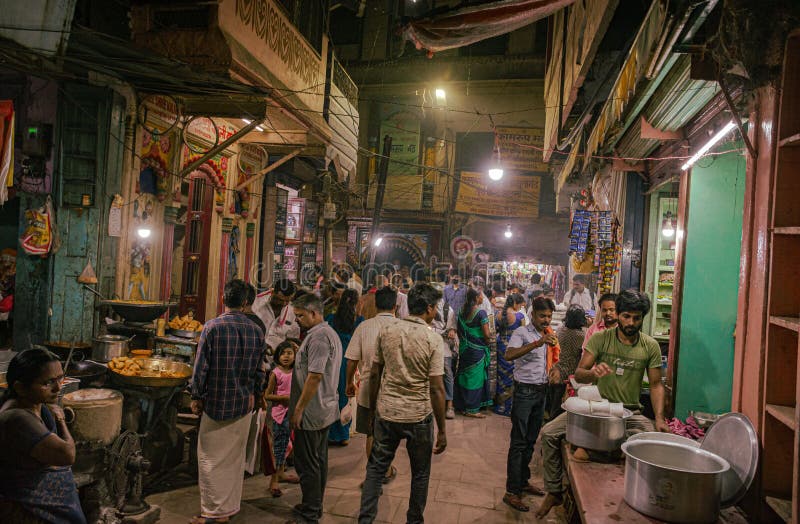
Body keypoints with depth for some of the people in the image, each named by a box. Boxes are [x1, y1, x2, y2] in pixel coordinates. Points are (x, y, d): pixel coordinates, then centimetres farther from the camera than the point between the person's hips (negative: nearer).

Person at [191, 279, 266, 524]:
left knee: (211, 458, 8)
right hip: (244, 403, 4)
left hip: (216, 403, -4)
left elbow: (201, 366, -10)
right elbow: (259, 370, 5)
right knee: (235, 457, 16)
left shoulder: (212, 327, -13)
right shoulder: (256, 331, -2)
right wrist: (255, 395, 18)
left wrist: (196, 397, 1)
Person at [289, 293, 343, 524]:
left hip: (312, 412, -10)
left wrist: (298, 409, -18)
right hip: (326, 410, 10)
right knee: (319, 460, 17)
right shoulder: (330, 333, 14)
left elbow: (315, 376, -25)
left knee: (307, 464, 1)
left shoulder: (318, 336, -19)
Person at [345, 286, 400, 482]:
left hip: (368, 388, -1)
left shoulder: (364, 326, -8)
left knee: (371, 434, 12)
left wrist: (350, 382, 11)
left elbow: (352, 359, -4)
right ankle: (386, 471, 36)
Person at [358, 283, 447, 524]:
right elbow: (436, 388, -13)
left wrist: (374, 409, 15)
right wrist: (442, 430, -6)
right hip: (418, 416, -3)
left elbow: (374, 374, 3)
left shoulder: (386, 331, -2)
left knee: (376, 468, 17)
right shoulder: (432, 339, -13)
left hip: (386, 413, 3)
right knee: (420, 474, 17)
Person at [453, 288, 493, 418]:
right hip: (477, 350, -7)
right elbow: (486, 334, -18)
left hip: (464, 349, 7)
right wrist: (487, 340, 2)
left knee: (464, 375, 16)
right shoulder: (481, 313, -17)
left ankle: (462, 406, 26)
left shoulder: (462, 312, 3)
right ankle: (472, 409, 9)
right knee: (476, 377, 2)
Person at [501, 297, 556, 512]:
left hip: (541, 391, 7)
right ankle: (512, 492, 2)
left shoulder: (548, 334, 11)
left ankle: (523, 481, 28)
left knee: (531, 440, 15)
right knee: (519, 442, -4)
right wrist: (537, 343, -39)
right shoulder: (522, 333, -13)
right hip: (525, 391, -7)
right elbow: (509, 355, -32)